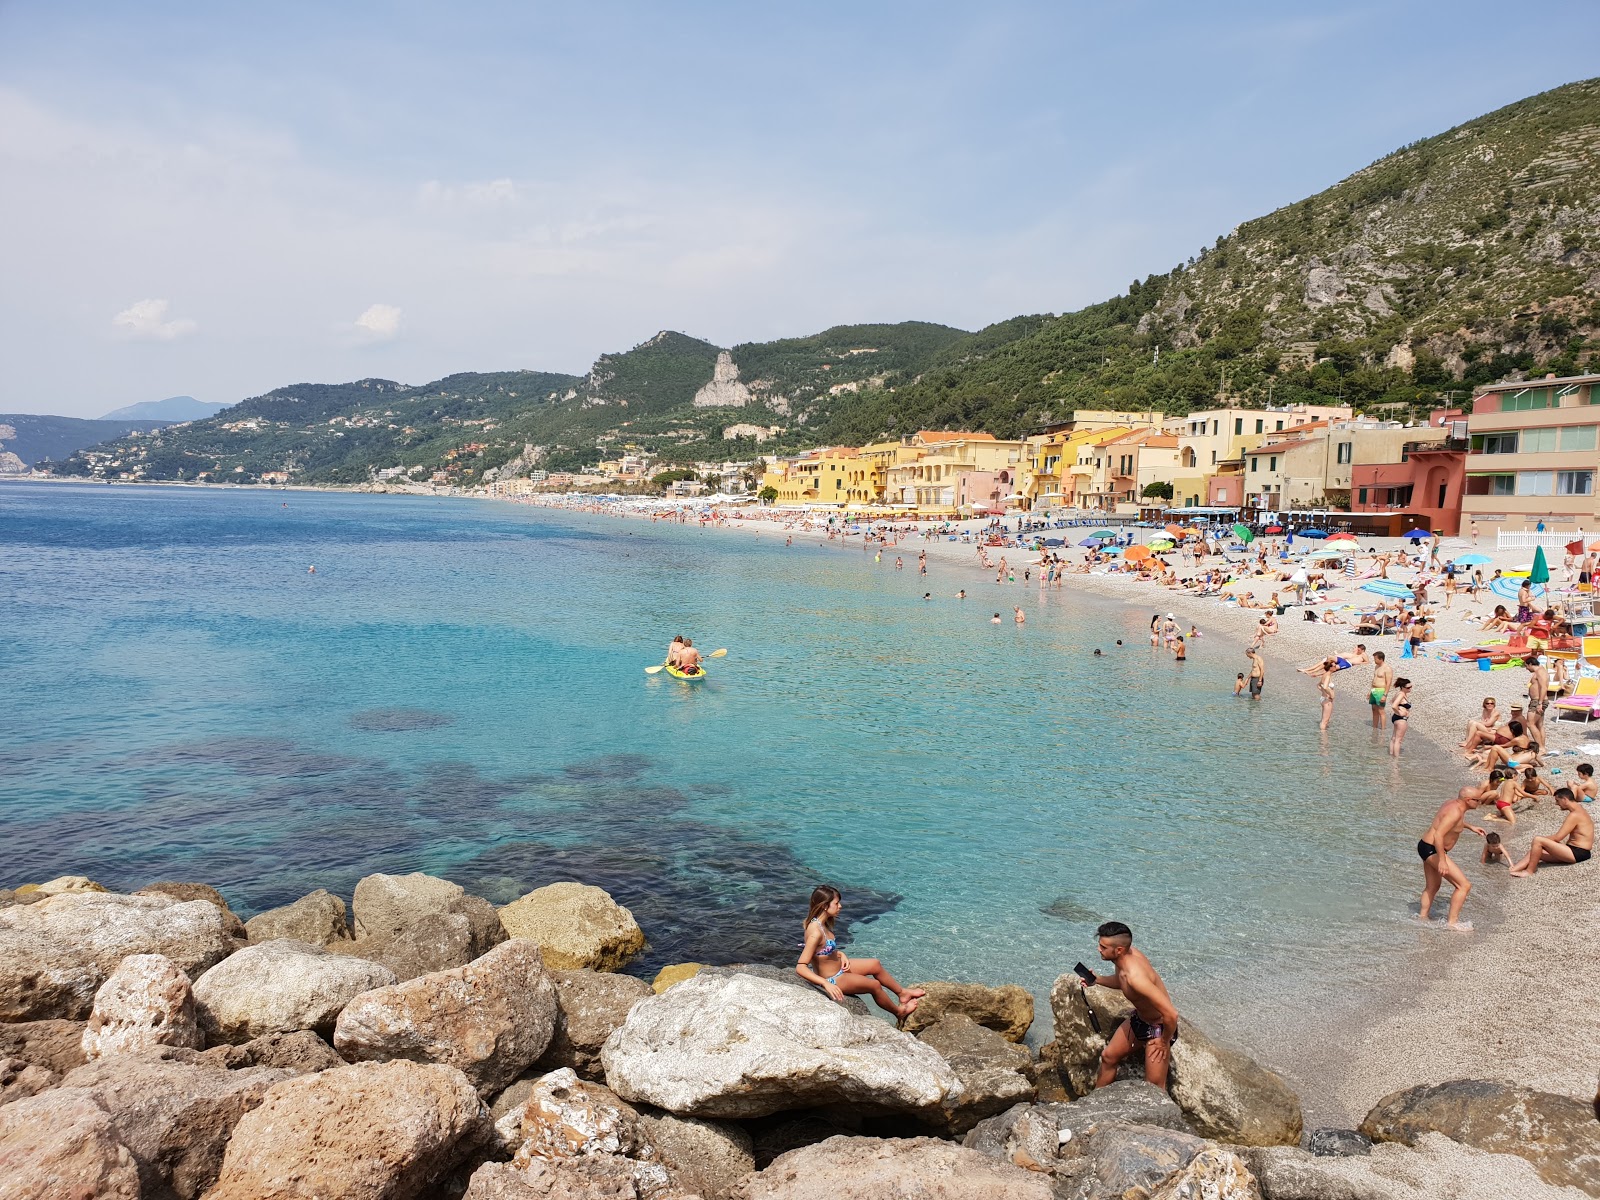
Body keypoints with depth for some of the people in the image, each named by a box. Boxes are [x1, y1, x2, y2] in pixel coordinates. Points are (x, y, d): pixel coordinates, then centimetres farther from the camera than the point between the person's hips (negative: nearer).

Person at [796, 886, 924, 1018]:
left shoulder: (822, 923, -6)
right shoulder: (815, 932, -35)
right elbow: (800, 968, -37)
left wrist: (840, 954, -6)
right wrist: (826, 984, -45)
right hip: (832, 979, -9)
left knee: (875, 964, 16)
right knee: (875, 985, 5)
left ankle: (902, 993, 35)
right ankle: (899, 1012, 31)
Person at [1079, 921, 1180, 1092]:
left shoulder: (1135, 977, -39)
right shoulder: (1125, 955, -13)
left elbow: (1171, 1014, -39)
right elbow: (1120, 982, 12)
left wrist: (1165, 1042, -21)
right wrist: (1098, 980, -6)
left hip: (1159, 1027, -9)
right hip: (1138, 1019, 9)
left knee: (1154, 1088, -1)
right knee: (1108, 1056, 19)